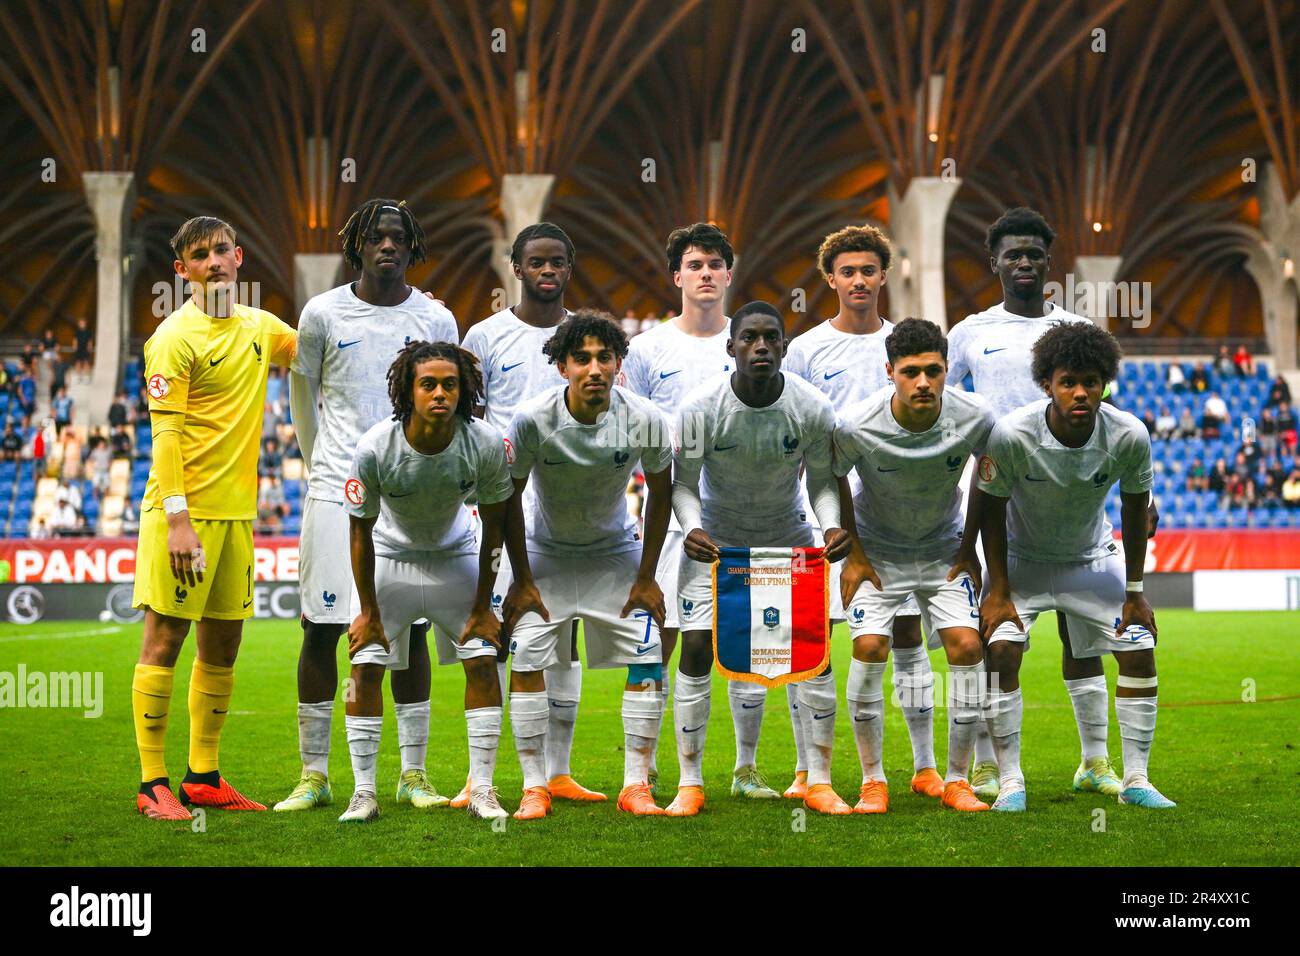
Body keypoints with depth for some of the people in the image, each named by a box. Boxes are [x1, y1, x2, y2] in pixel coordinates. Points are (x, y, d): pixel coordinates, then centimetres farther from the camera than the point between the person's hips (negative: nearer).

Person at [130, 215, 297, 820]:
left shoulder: (260, 327, 11)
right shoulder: (175, 338, -8)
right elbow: (165, 434, -13)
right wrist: (177, 519, -20)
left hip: (237, 509, 7)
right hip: (184, 508, -7)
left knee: (222, 644, 10)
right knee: (165, 639, -4)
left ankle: (203, 778, 18)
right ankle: (153, 784, 0)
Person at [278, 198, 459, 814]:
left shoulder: (435, 321, 4)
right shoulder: (322, 314, 1)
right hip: (336, 491, -1)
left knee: (411, 630, 2)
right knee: (321, 630, -1)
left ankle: (413, 775, 10)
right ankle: (313, 774, 8)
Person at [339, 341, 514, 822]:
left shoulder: (486, 444, -26)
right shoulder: (375, 448, -30)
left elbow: (494, 525, -11)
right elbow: (360, 530, -15)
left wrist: (482, 606, -7)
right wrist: (368, 610, -10)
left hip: (456, 554, 1)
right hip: (389, 554, -1)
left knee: (483, 662, -7)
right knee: (366, 667, -7)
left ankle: (482, 790, 1)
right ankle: (363, 792, 2)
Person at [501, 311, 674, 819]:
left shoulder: (643, 420, -22)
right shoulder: (533, 419, -25)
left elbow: (660, 492, -5)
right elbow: (509, 497, -11)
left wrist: (646, 577, -5)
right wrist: (522, 581, -9)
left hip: (616, 553, 1)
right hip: (546, 552, -1)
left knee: (648, 657, -9)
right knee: (526, 659, -11)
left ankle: (636, 786, 0)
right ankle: (534, 787, -1)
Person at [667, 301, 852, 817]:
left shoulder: (813, 409, -18)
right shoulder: (700, 407, -21)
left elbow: (823, 480, -5)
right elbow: (683, 483, -10)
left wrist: (833, 526, -24)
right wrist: (691, 527, -30)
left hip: (788, 536, 1)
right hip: (716, 538, -1)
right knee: (697, 648, -10)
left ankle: (819, 782, 6)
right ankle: (690, 784, 1)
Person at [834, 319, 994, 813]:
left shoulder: (975, 418, -22)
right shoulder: (855, 425, -27)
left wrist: (967, 549, 1)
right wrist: (854, 554, -6)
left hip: (945, 549, 2)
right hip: (877, 550, -1)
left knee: (967, 646, -13)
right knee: (870, 648, -18)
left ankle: (957, 781, 1)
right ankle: (873, 781, -2)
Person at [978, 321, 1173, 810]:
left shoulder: (1130, 436, -25)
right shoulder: (1010, 434, -31)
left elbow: (1135, 509, -7)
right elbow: (992, 511, -15)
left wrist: (1134, 592, -3)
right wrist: (999, 591, -14)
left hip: (1094, 558, 2)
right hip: (1021, 558, -2)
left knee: (1139, 653, -5)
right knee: (1001, 651, -19)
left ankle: (1135, 779, 9)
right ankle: (1010, 783, -9)